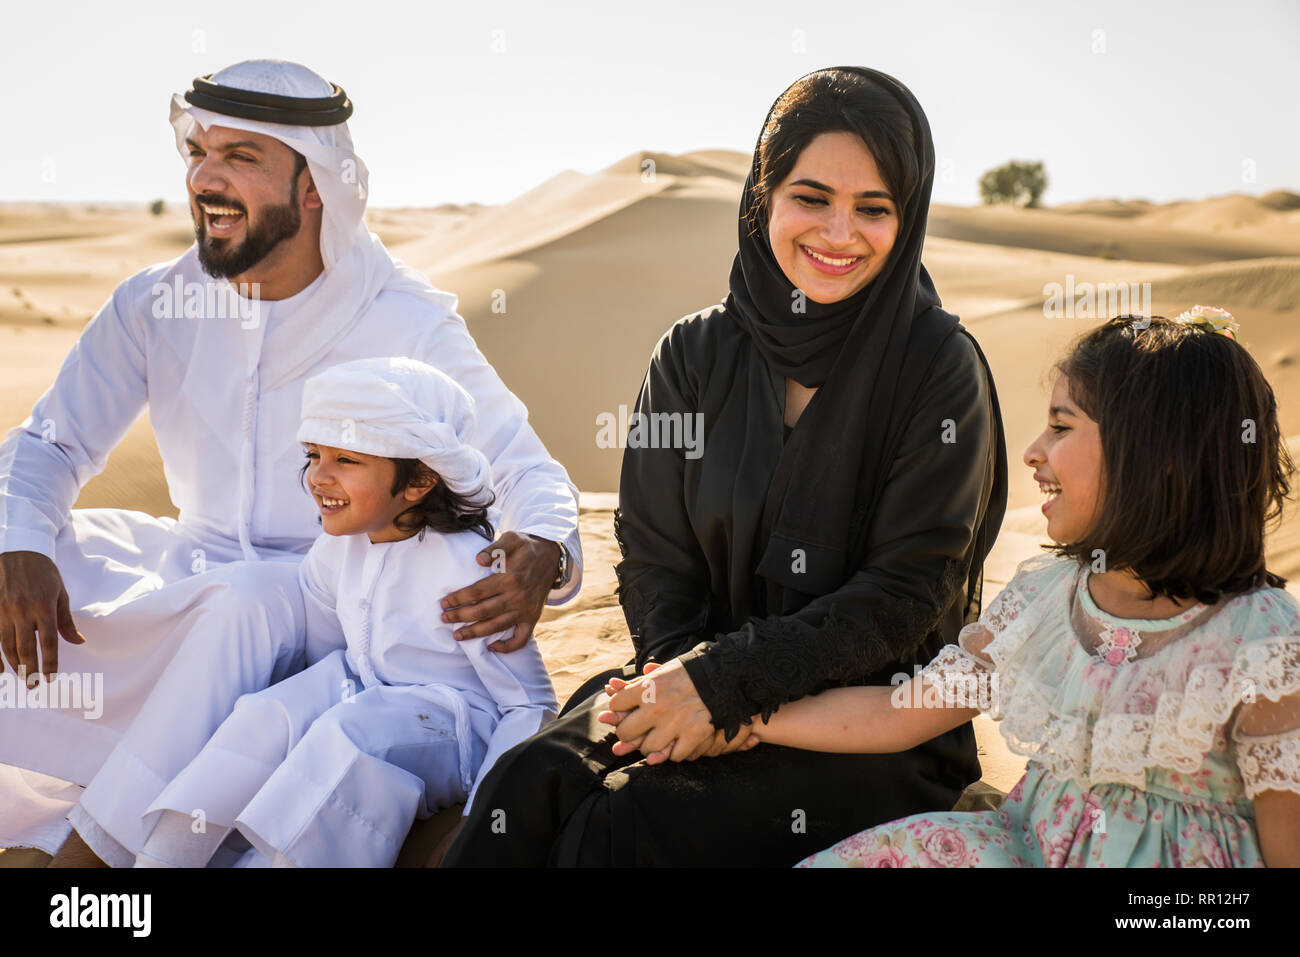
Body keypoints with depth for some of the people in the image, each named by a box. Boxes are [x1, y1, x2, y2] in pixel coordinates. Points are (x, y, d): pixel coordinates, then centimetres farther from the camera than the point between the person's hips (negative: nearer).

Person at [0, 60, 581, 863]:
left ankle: (91, 843, -22)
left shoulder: (407, 323, -11)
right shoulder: (154, 305, -1)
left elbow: (522, 463, -11)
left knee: (246, 606, -36)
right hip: (192, 559, 4)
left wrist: (543, 550, -36)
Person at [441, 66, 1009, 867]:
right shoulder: (692, 358, 4)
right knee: (532, 781, -25)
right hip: (697, 677, 4)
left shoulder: (940, 369, -7)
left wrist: (725, 679, -19)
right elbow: (654, 556, 4)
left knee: (630, 824, -28)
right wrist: (686, 678, -17)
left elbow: (909, 592, -11)